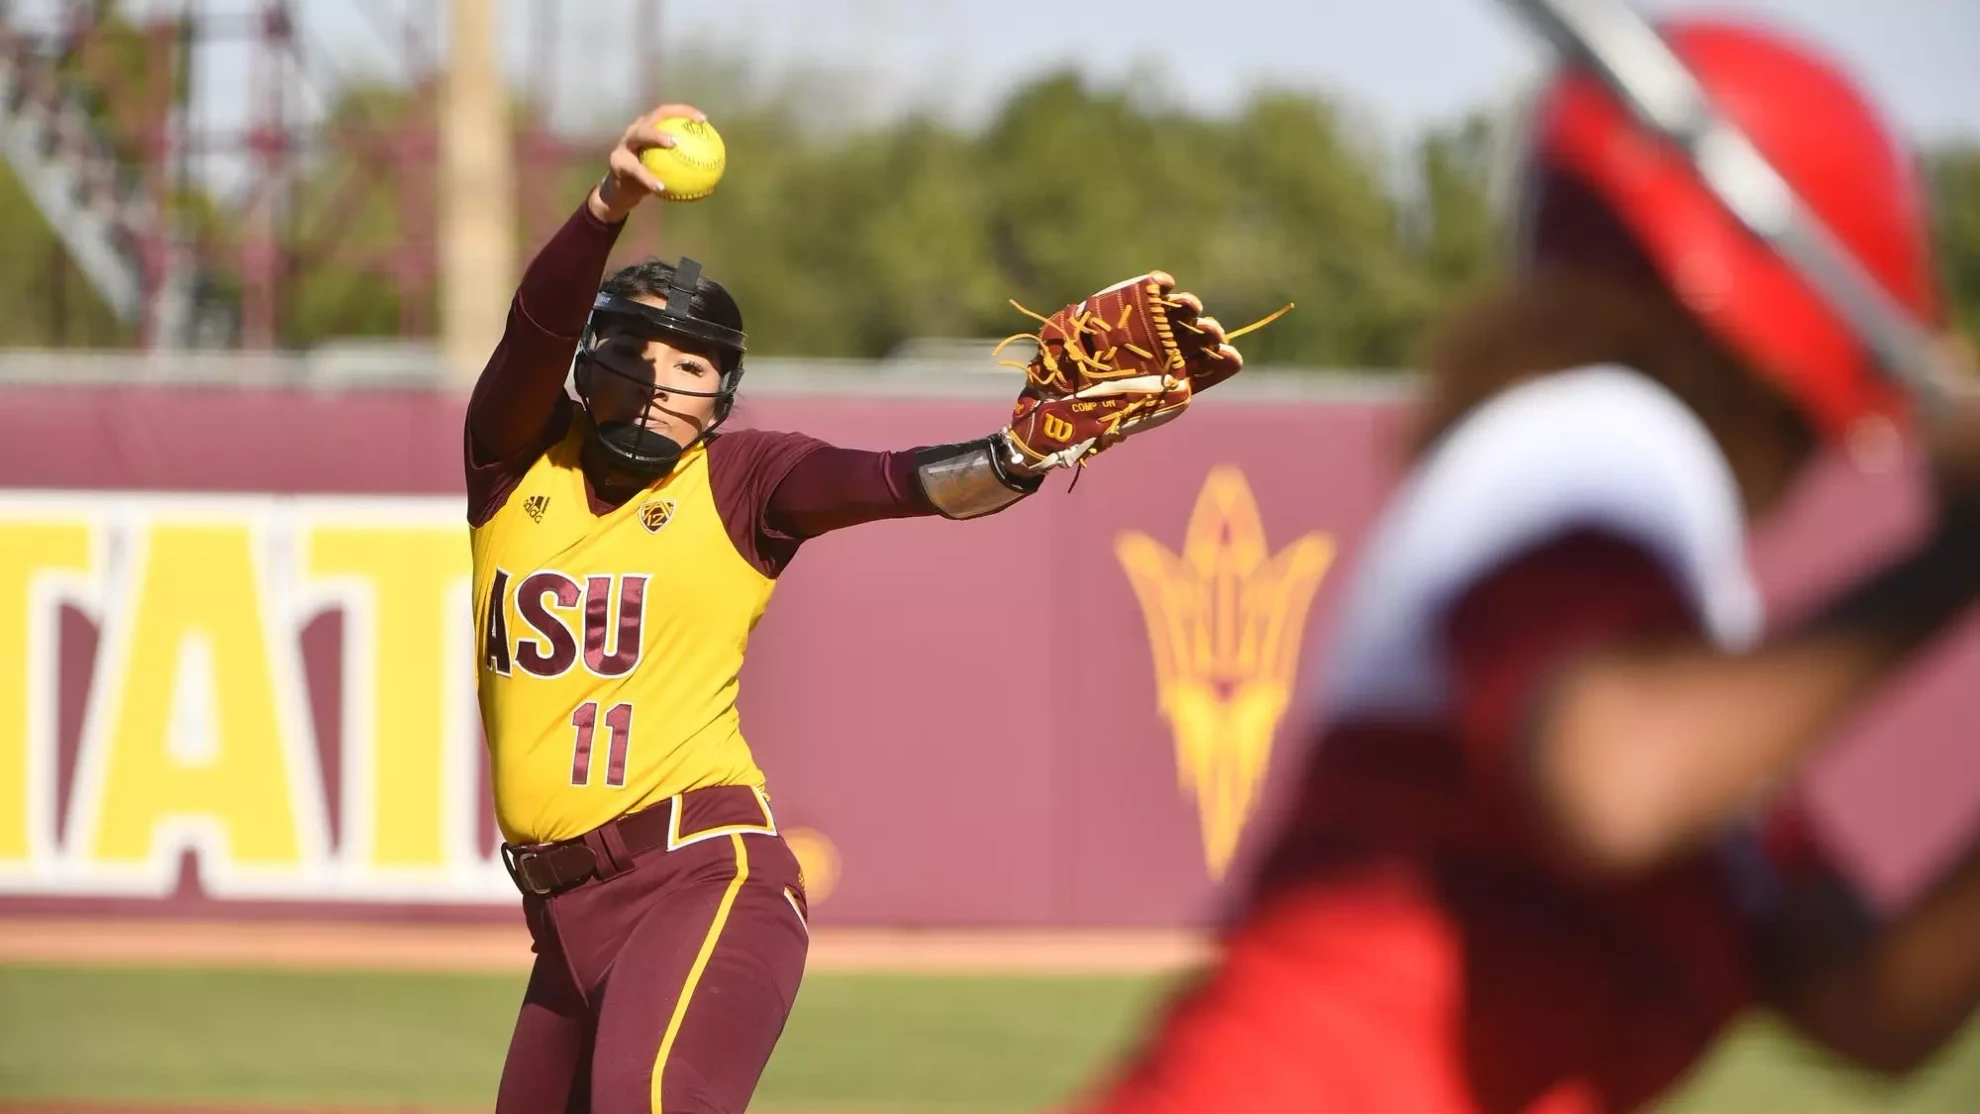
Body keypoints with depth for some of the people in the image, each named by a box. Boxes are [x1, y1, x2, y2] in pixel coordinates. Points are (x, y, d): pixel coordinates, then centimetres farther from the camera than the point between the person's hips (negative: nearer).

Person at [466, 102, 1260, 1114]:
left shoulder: (739, 482, 3)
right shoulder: (517, 459, 8)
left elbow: (898, 482, -12)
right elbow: (538, 325, -10)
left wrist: (1017, 456, -32)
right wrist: (608, 205, -28)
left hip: (706, 880, -5)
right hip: (565, 910, 5)